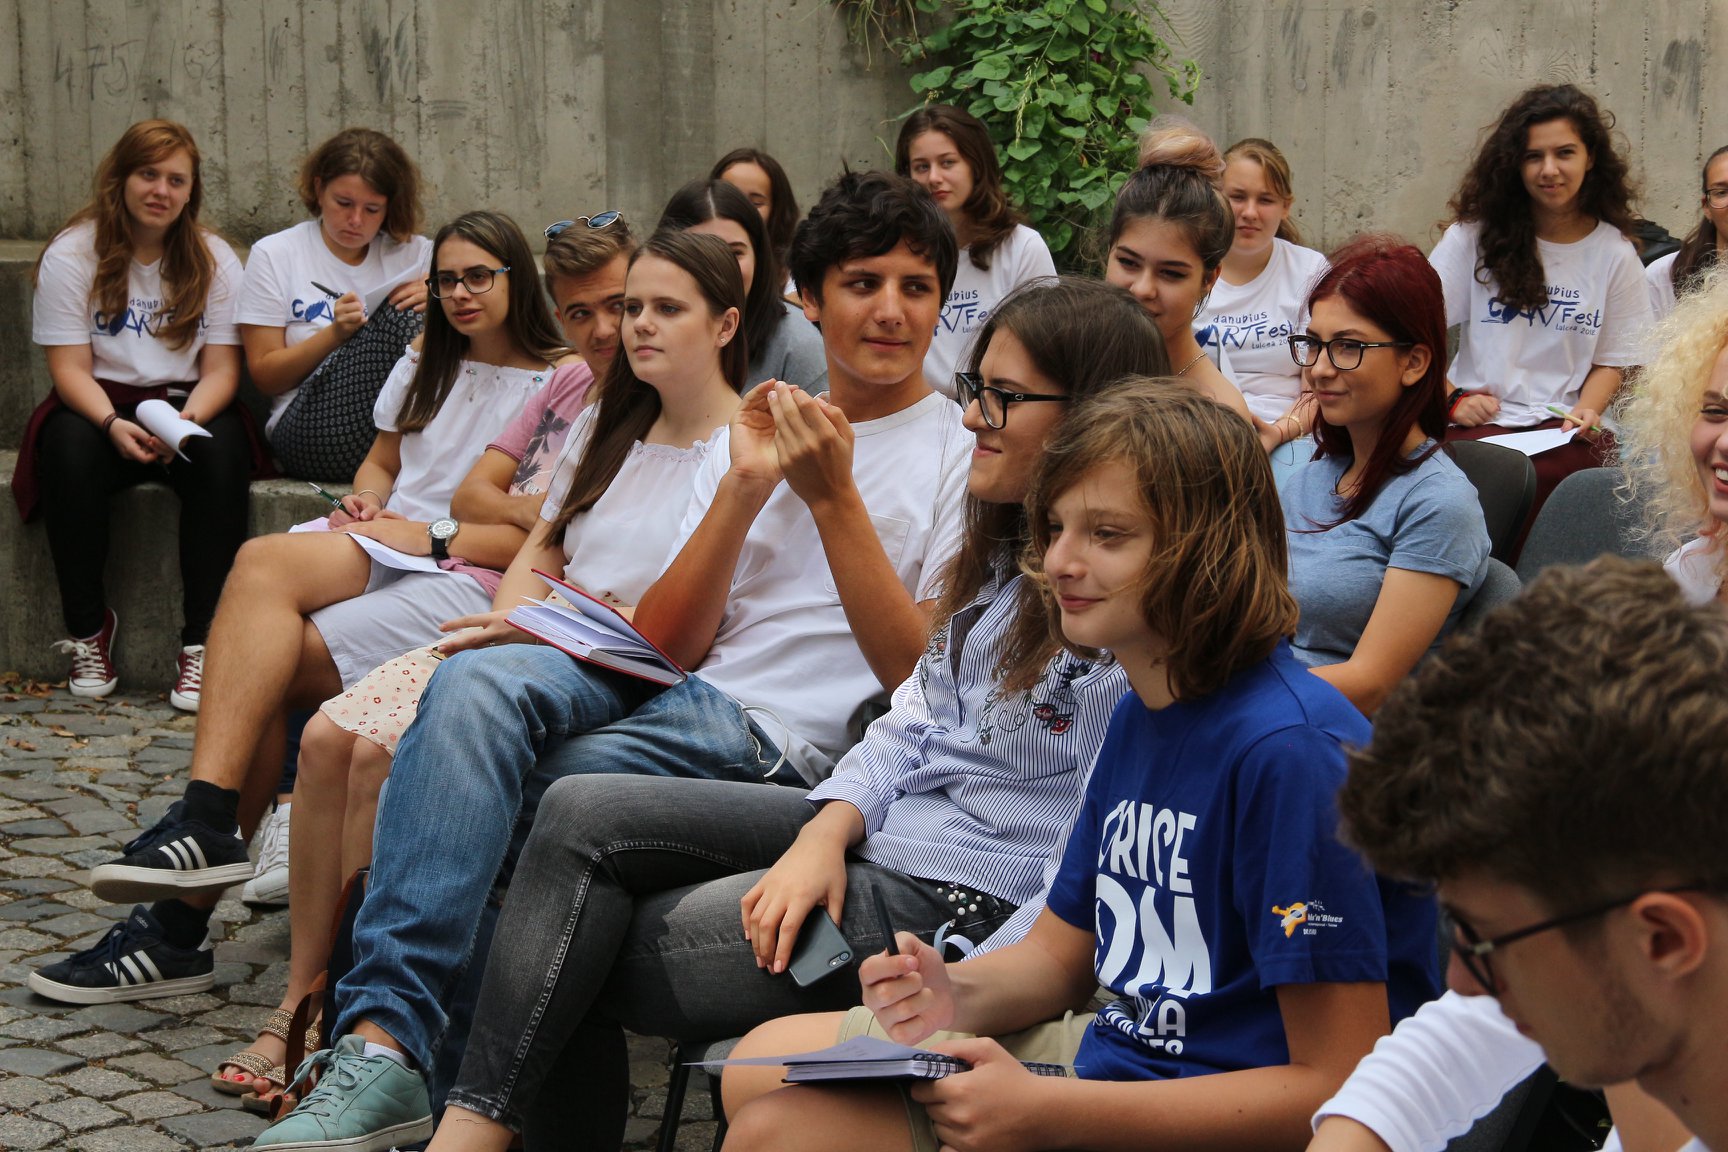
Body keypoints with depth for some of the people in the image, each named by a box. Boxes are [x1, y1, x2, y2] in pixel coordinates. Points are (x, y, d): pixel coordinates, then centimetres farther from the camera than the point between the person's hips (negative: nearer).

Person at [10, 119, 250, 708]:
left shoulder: (215, 260, 3)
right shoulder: (71, 254, -2)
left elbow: (221, 368, -2)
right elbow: (70, 367, -7)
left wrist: (184, 424, -24)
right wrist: (114, 425, -28)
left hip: (190, 405, 1)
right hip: (97, 404, -1)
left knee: (221, 454, -33)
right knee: (71, 449, -34)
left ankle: (202, 639, -28)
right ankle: (88, 629, -18)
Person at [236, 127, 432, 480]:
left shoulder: (413, 253, 16)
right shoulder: (274, 255, 10)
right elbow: (265, 376, 6)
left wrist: (435, 307, -9)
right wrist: (335, 335, -10)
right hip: (307, 432, -3)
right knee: (399, 317, -25)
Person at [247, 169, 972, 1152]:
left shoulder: (964, 452, 5)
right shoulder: (757, 431, 20)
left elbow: (922, 682, -5)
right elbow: (665, 642, 10)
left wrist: (834, 497, -11)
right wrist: (744, 488, -3)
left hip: (778, 740, -5)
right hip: (664, 688, 5)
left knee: (459, 800, -22)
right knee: (476, 682, -28)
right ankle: (384, 1043, -35)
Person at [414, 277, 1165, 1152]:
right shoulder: (1006, 553, 12)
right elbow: (911, 724, 12)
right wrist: (826, 833, -6)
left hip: (968, 908, -9)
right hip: (878, 834, 9)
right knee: (581, 815, -8)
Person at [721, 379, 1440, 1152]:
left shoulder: (1289, 750, -23)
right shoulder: (1136, 717, 7)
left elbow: (1336, 1086, -24)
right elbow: (1061, 950, 17)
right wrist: (960, 993, -8)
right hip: (1114, 1058, 9)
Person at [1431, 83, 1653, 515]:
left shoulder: (1615, 253, 10)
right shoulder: (1475, 235, 6)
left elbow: (1611, 360, 12)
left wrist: (1586, 411, -6)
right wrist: (1452, 399, -4)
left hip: (1561, 428, 1)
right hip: (1479, 421, -1)